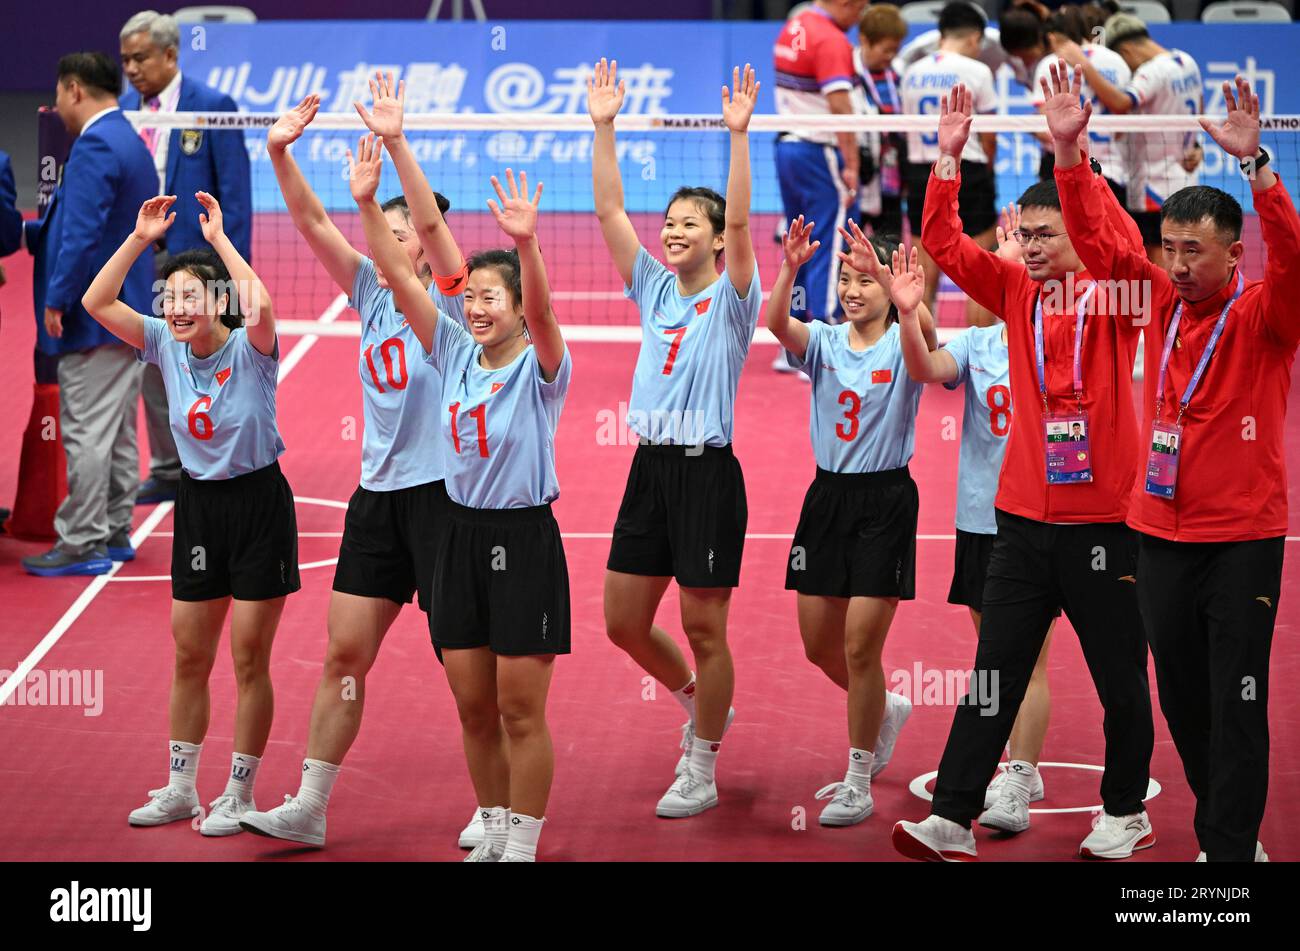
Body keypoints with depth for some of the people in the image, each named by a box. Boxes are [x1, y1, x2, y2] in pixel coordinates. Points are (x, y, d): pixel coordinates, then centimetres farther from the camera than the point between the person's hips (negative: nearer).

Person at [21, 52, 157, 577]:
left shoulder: (94, 146, -18)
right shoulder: (128, 141, 14)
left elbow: (83, 235, -23)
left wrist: (57, 301, -19)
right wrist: (31, 232, 24)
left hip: (95, 316, -10)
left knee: (86, 433, -6)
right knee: (116, 431, 15)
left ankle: (81, 544, -3)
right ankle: (113, 533, 22)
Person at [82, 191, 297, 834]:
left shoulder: (249, 349, -15)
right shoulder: (167, 346, 0)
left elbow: (260, 307, -38)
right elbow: (96, 302, -6)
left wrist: (219, 238, -30)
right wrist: (139, 239, -13)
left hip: (258, 503, -5)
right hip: (198, 503, 5)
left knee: (250, 660, 0)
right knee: (189, 657, 11)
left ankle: (239, 794, 11)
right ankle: (180, 788, 21)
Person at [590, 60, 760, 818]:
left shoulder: (731, 298, -3)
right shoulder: (655, 289, 11)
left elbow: (740, 219, -18)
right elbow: (610, 211, 6)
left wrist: (739, 134, -26)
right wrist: (604, 127, 0)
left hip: (707, 473, -6)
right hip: (650, 468, 6)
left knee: (704, 628, -1)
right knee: (624, 622, 9)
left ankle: (702, 772, 10)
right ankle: (701, 704, 35)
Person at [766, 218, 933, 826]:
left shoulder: (902, 346, -5)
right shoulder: (824, 343, 5)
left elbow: (925, 334, -31)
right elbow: (777, 324, -17)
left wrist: (889, 282, -45)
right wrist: (789, 271, -35)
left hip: (886, 501, -5)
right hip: (828, 496, 5)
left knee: (860, 646, -6)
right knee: (819, 646, 11)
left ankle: (858, 783, 7)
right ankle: (887, 710, 41)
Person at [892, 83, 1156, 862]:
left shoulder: (1115, 298, -6)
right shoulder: (1017, 292, 7)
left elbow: (1122, 243, -24)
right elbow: (945, 244, 4)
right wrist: (949, 159, -7)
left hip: (1103, 520, -4)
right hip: (1024, 518, 4)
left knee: (1121, 679, 9)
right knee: (994, 677, 2)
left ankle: (1126, 815, 25)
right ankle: (953, 820, 1)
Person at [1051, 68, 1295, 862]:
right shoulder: (1162, 300, 5)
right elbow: (1094, 238, 2)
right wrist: (1068, 149, -10)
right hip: (1161, 533, 5)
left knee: (1236, 706, -5)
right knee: (1182, 699, 13)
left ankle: (1230, 850, -3)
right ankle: (1228, 835, 27)